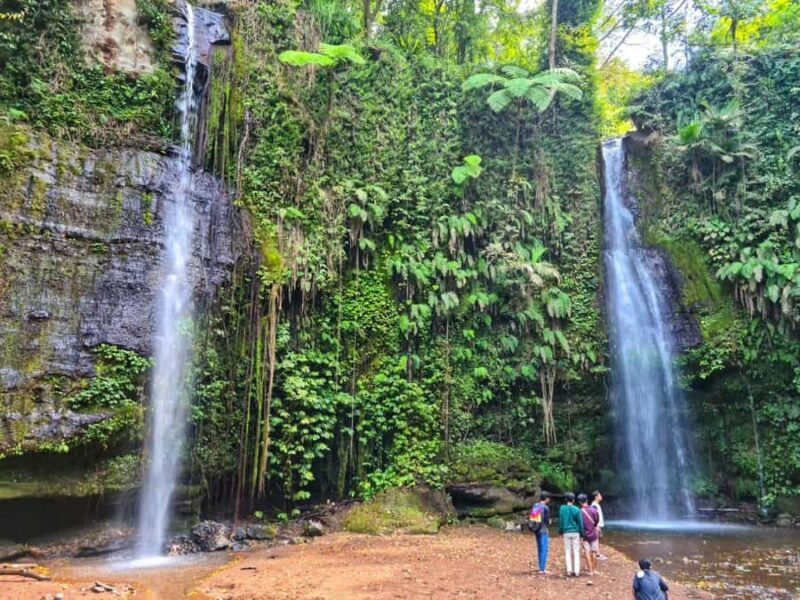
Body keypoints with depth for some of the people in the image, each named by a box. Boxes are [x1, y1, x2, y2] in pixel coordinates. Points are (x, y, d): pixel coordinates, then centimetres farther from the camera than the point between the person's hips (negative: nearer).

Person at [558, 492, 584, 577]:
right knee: (576, 552, 6)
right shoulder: (576, 510, -7)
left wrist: (561, 532, 13)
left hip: (566, 533, 1)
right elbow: (580, 523, -3)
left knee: (568, 552, 8)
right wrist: (581, 534, 7)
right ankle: (576, 571, 4)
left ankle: (569, 571, 6)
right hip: (575, 532, -1)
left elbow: (560, 521, 2)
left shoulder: (562, 508, -3)